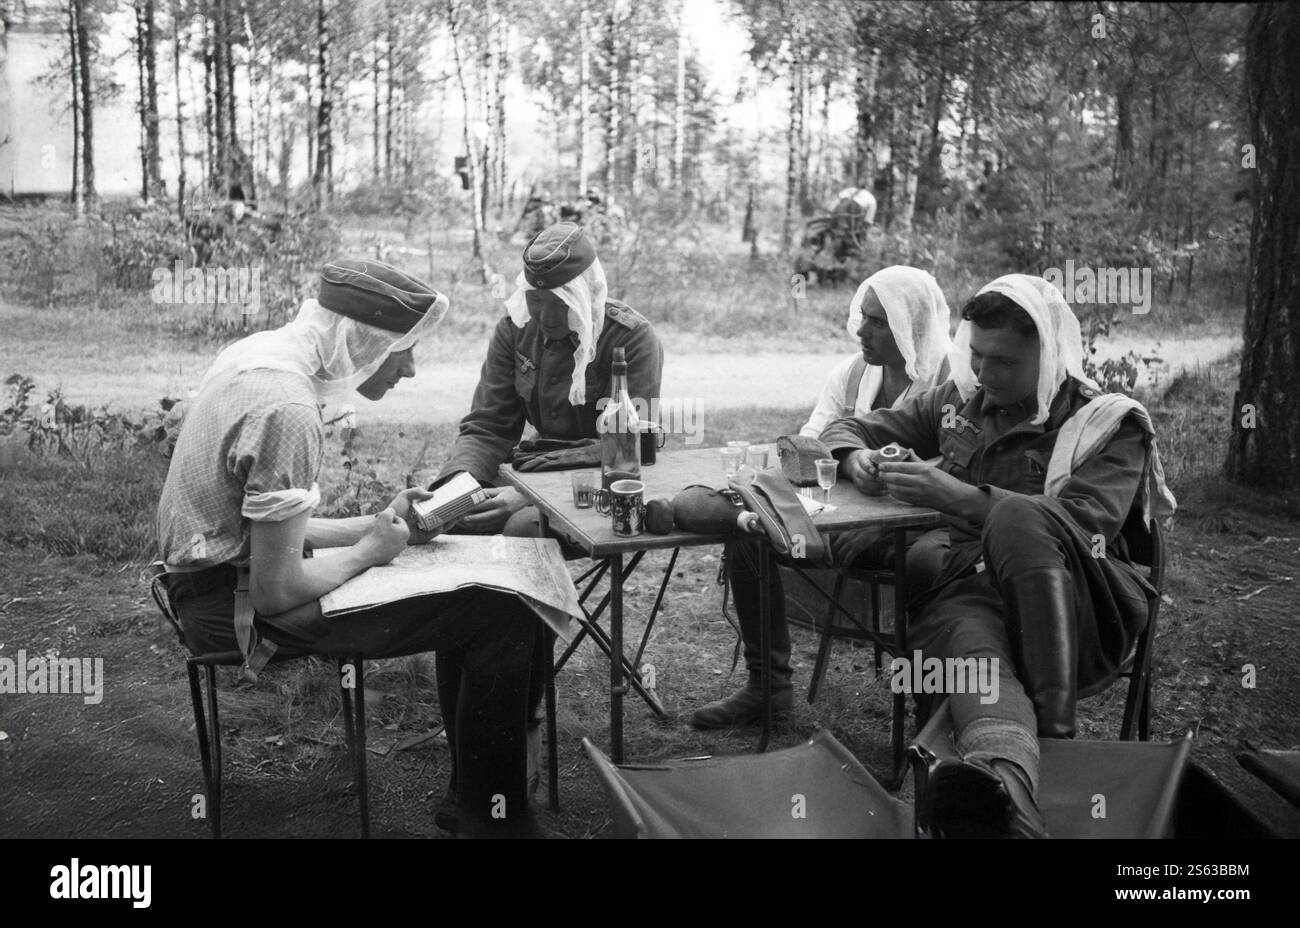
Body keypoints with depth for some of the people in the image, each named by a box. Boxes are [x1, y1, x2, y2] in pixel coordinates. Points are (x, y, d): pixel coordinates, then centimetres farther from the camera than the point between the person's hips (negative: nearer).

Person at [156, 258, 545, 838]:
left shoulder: (262, 352, 5)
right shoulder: (287, 410, -26)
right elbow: (276, 591, -25)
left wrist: (376, 525, 6)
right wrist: (368, 550, -9)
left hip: (227, 570, 10)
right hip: (240, 607, -10)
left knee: (466, 588, 15)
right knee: (504, 615, -15)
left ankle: (469, 795, 24)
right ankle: (494, 818, 3)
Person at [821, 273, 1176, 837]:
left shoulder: (1109, 425, 9)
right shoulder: (960, 402, 23)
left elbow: (1081, 524, -10)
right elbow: (851, 428, 29)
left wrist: (959, 497, -18)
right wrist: (856, 460, 3)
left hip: (1077, 610, -2)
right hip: (966, 585, 2)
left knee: (1016, 518, -36)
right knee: (971, 646, -37)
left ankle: (1053, 732, -36)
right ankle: (1003, 781, -71)